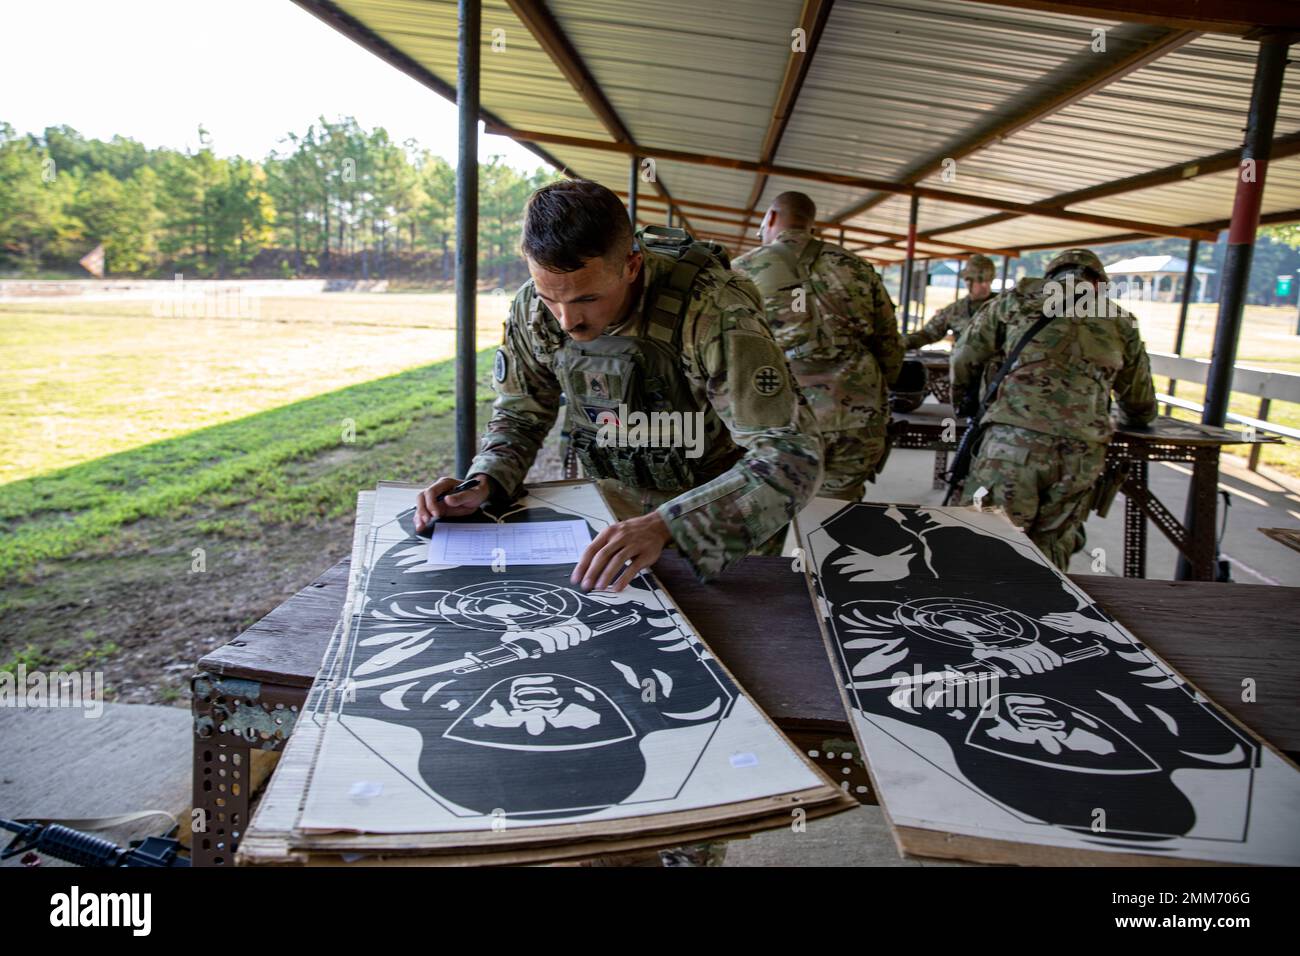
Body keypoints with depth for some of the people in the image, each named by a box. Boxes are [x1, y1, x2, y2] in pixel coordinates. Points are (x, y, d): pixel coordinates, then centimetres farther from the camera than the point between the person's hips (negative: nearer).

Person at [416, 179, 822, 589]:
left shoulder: (712, 309, -28)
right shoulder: (532, 308, -11)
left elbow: (793, 455, -32)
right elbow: (520, 415, 5)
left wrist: (666, 525, -44)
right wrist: (483, 481, -16)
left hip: (721, 517, -3)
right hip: (615, 509, 3)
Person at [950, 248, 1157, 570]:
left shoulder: (1020, 298, 17)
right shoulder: (1119, 321, 22)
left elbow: (965, 357, 20)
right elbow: (1142, 405, 33)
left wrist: (962, 402, 38)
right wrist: (1136, 417, 56)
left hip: (1014, 442, -2)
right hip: (1082, 455, 3)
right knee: (1049, 552, 14)